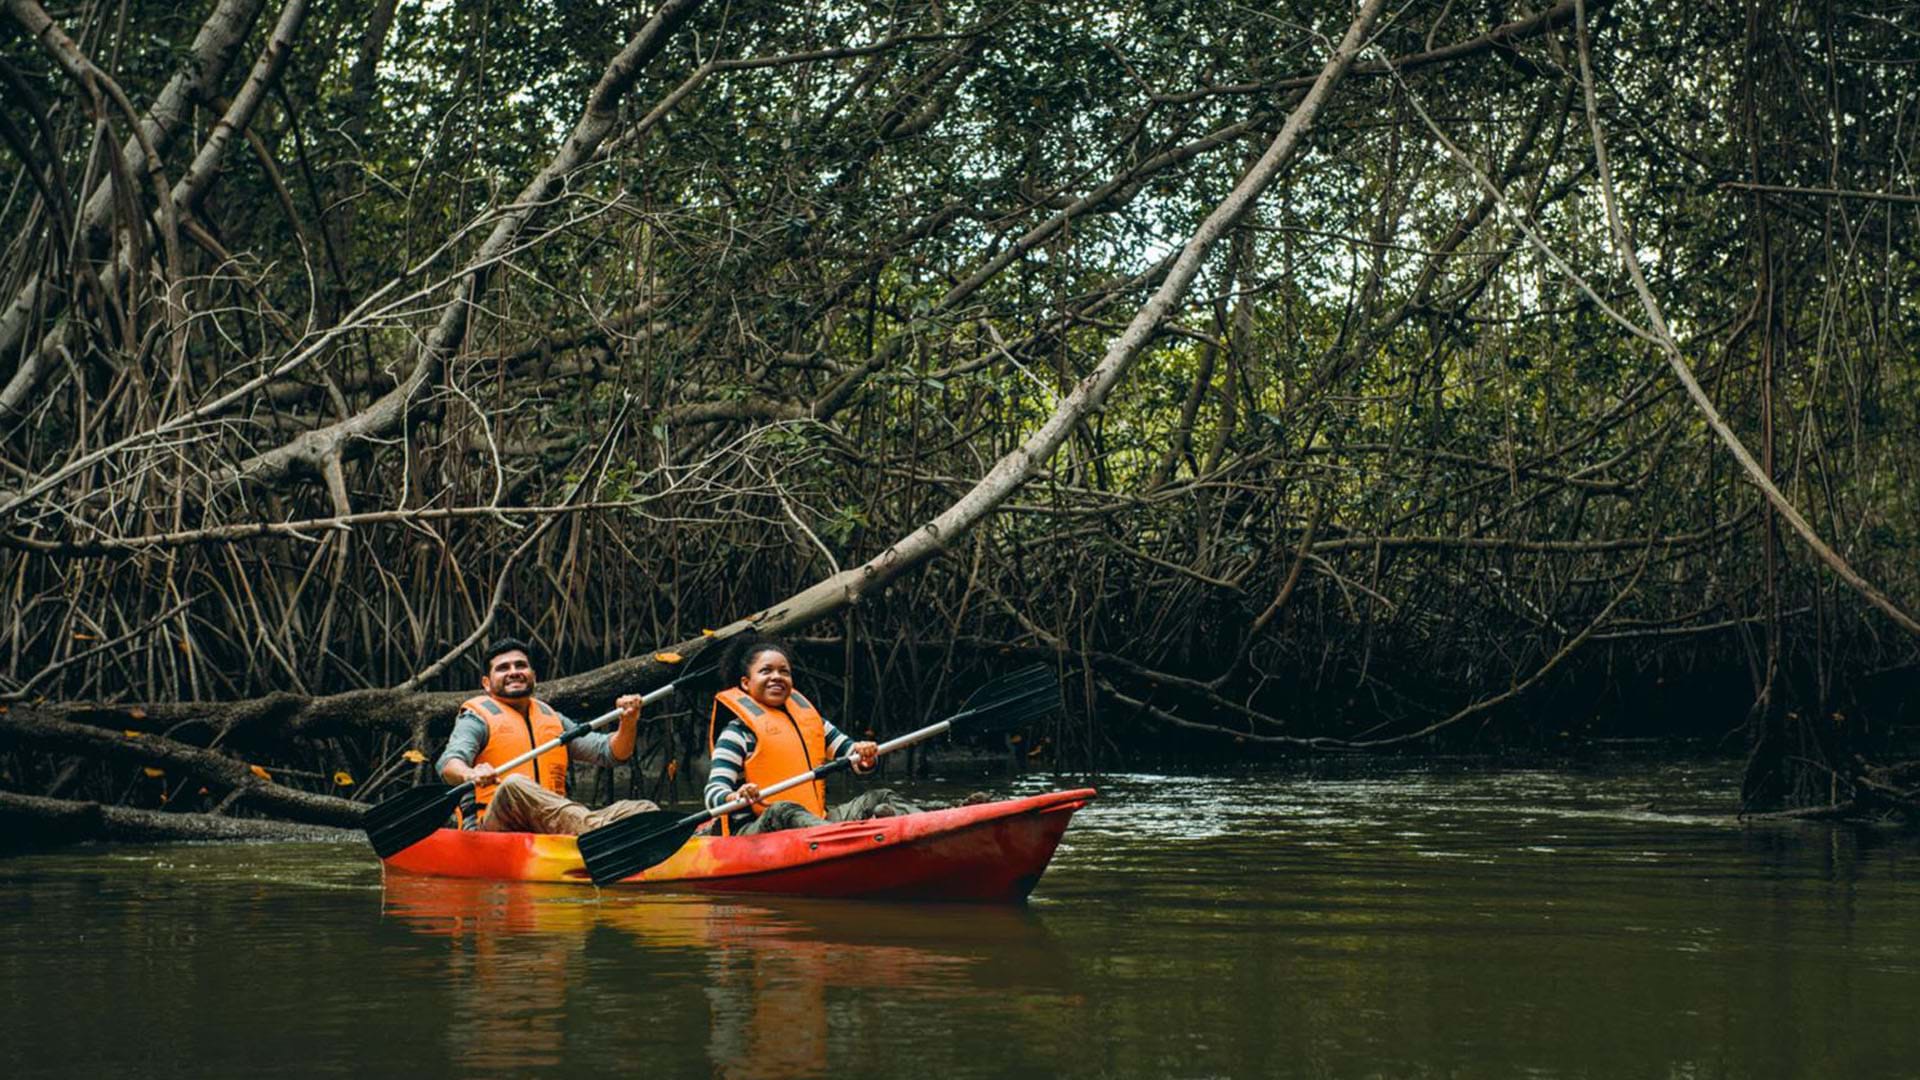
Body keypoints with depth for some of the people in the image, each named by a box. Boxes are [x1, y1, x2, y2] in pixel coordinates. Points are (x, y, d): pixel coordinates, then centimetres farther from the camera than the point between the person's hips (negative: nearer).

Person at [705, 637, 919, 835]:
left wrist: (864, 757, -7)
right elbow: (713, 795, -10)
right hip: (753, 833, -7)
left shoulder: (809, 719, 20)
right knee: (784, 811, -38)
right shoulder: (738, 732, 0)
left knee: (879, 798, -7)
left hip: (814, 819, 7)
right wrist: (736, 798, -34)